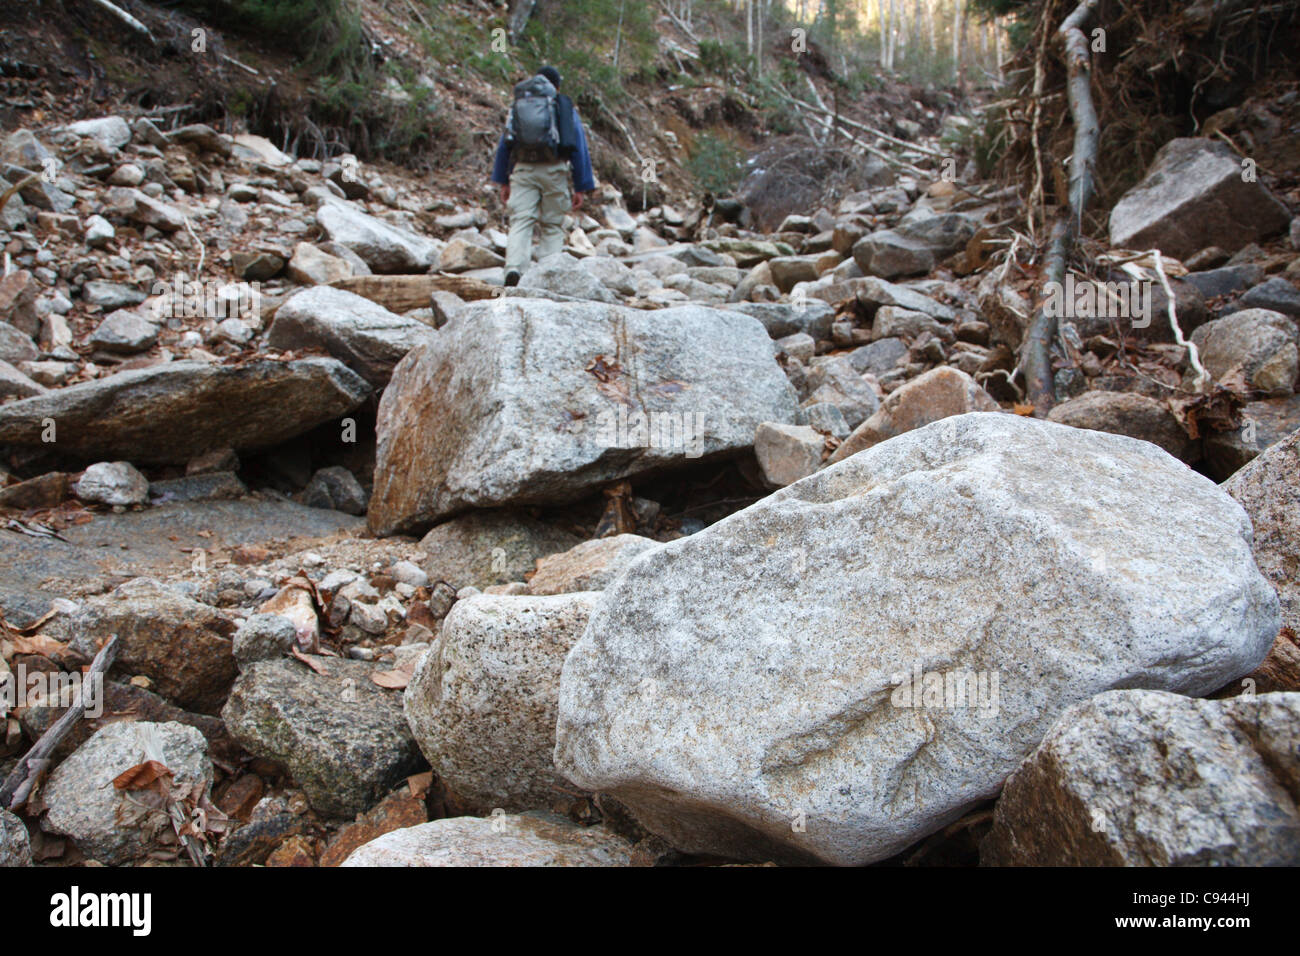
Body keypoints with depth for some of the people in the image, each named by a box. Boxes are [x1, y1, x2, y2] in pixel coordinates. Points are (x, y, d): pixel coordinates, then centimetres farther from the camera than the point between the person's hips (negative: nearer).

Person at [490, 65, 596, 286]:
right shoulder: (566, 107, 11)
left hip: (523, 169, 1)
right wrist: (581, 188, 6)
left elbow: (503, 145, 15)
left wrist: (503, 181, 19)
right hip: (554, 170, -1)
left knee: (520, 222, -2)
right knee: (552, 226, 7)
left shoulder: (518, 105, 17)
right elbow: (579, 147, 6)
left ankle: (514, 267, -23)